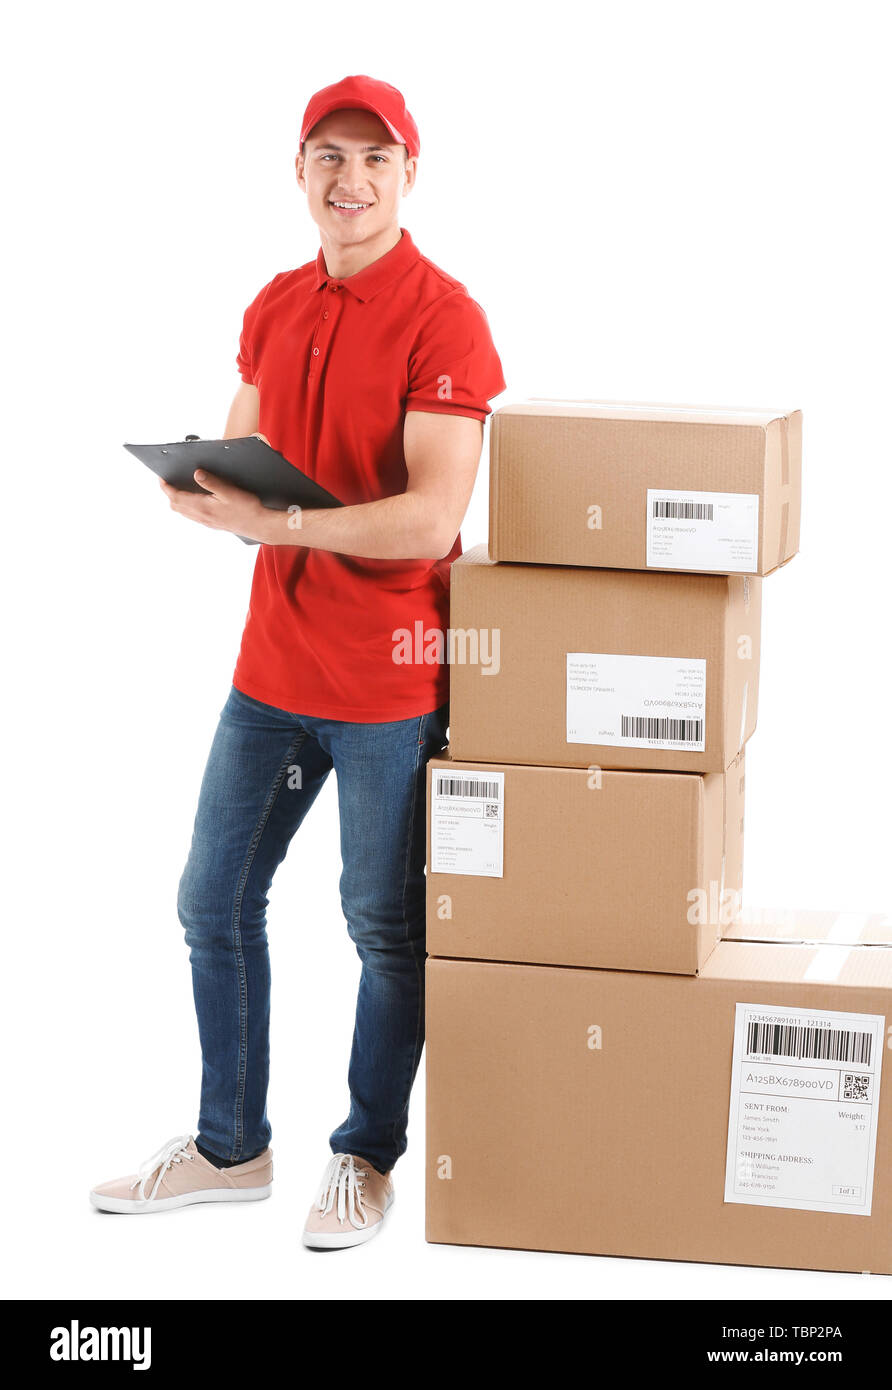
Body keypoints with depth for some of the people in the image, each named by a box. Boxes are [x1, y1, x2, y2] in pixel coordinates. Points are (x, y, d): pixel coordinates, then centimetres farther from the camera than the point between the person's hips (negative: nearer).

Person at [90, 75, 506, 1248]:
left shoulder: (443, 319, -14)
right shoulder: (275, 308, 9)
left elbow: (432, 518, -21)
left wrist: (272, 521, -25)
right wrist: (205, 486, -7)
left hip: (389, 679, -7)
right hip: (273, 664, 7)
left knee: (385, 926, 6)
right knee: (213, 900, 13)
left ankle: (366, 1155, 24)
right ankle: (230, 1148, 29)